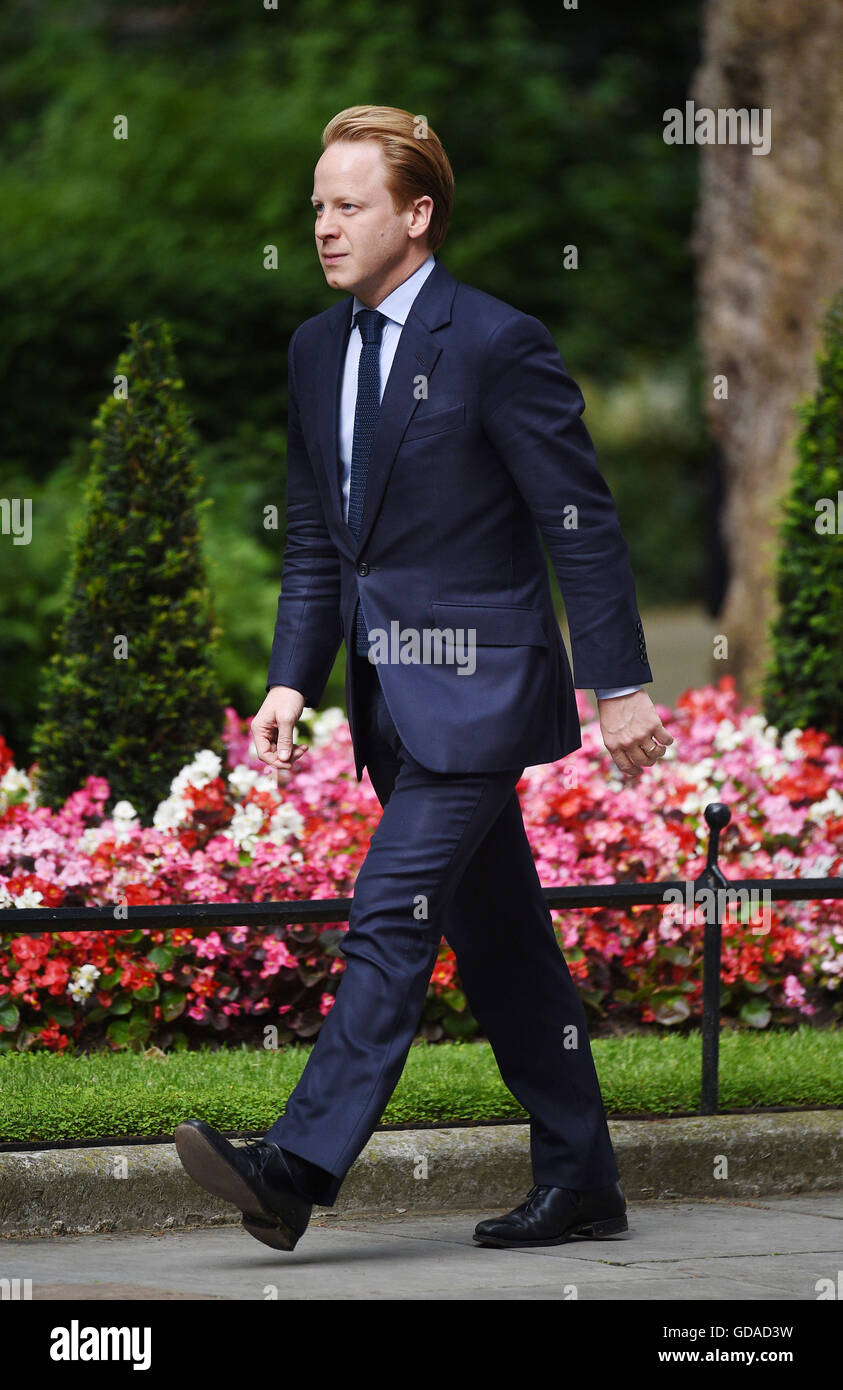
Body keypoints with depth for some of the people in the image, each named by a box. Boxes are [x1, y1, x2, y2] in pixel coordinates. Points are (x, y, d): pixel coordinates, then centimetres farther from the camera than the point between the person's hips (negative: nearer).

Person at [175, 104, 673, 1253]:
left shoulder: (497, 345, -12)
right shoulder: (317, 350, 11)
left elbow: (582, 523, -10)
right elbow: (315, 540, 17)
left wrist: (620, 685, -11)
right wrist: (292, 679, 6)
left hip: (477, 687, -8)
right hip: (394, 698, 8)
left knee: (390, 914, -15)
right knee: (496, 939, 11)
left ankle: (298, 1168, -20)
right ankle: (579, 1185, 18)